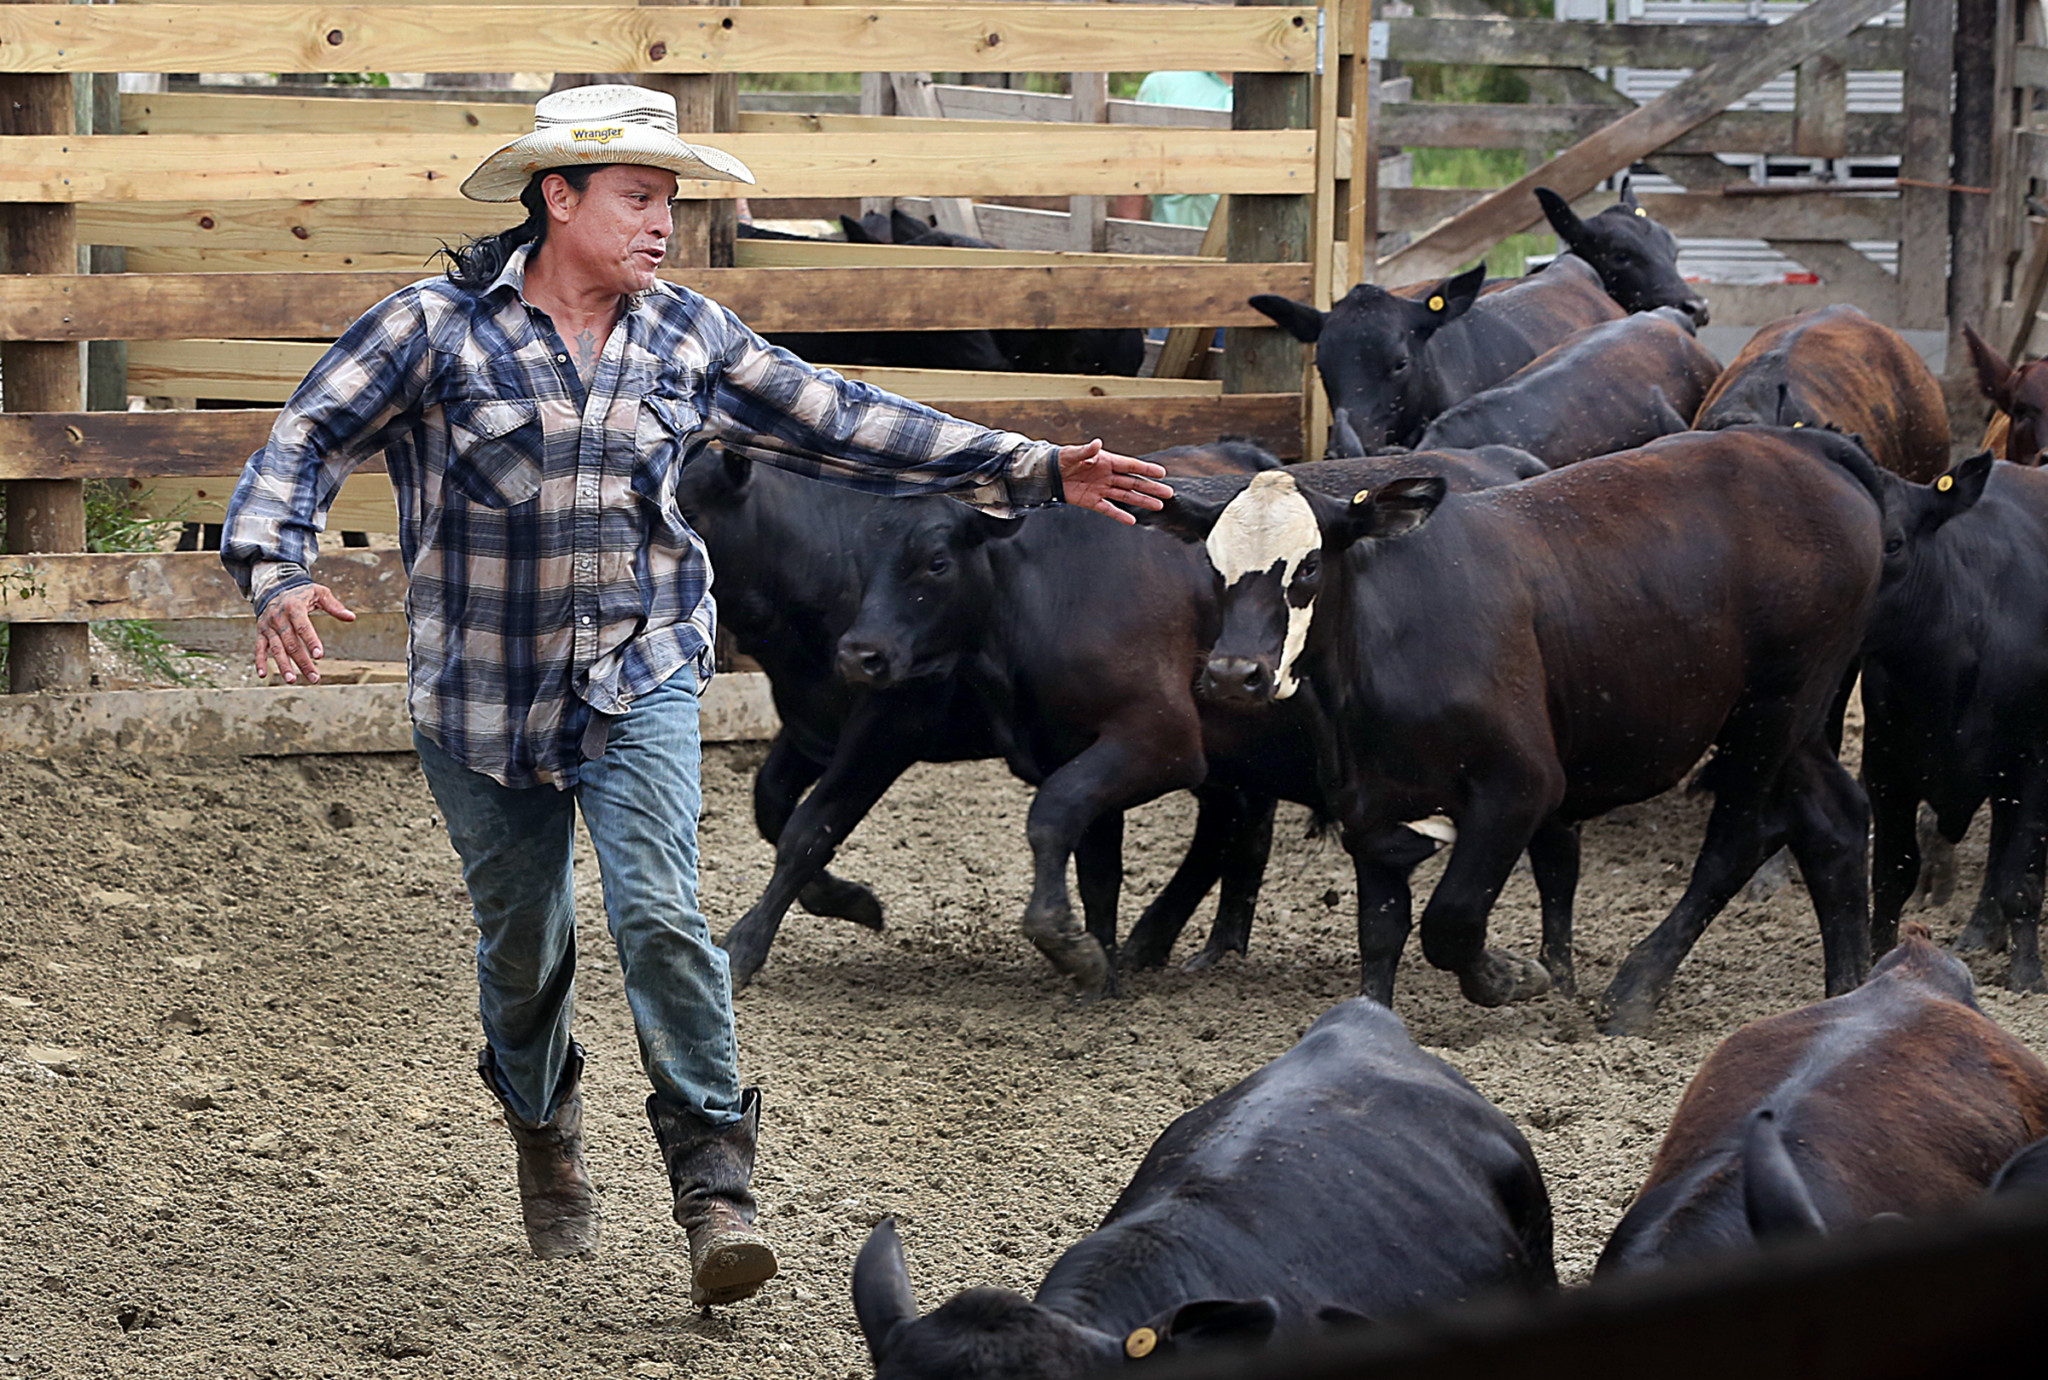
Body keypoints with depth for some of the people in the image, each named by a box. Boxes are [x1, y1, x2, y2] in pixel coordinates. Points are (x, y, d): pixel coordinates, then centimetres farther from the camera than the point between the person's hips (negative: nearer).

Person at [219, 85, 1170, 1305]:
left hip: (641, 685, 1)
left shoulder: (690, 338, 2)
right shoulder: (438, 328, -9)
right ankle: (545, 1137, 41)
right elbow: (310, 439, -8)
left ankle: (718, 1193, -14)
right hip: (483, 694, -1)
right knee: (523, 941, 12)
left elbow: (844, 424, 8)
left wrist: (1033, 471, 5)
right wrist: (280, 569, -28)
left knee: (660, 918, -17)